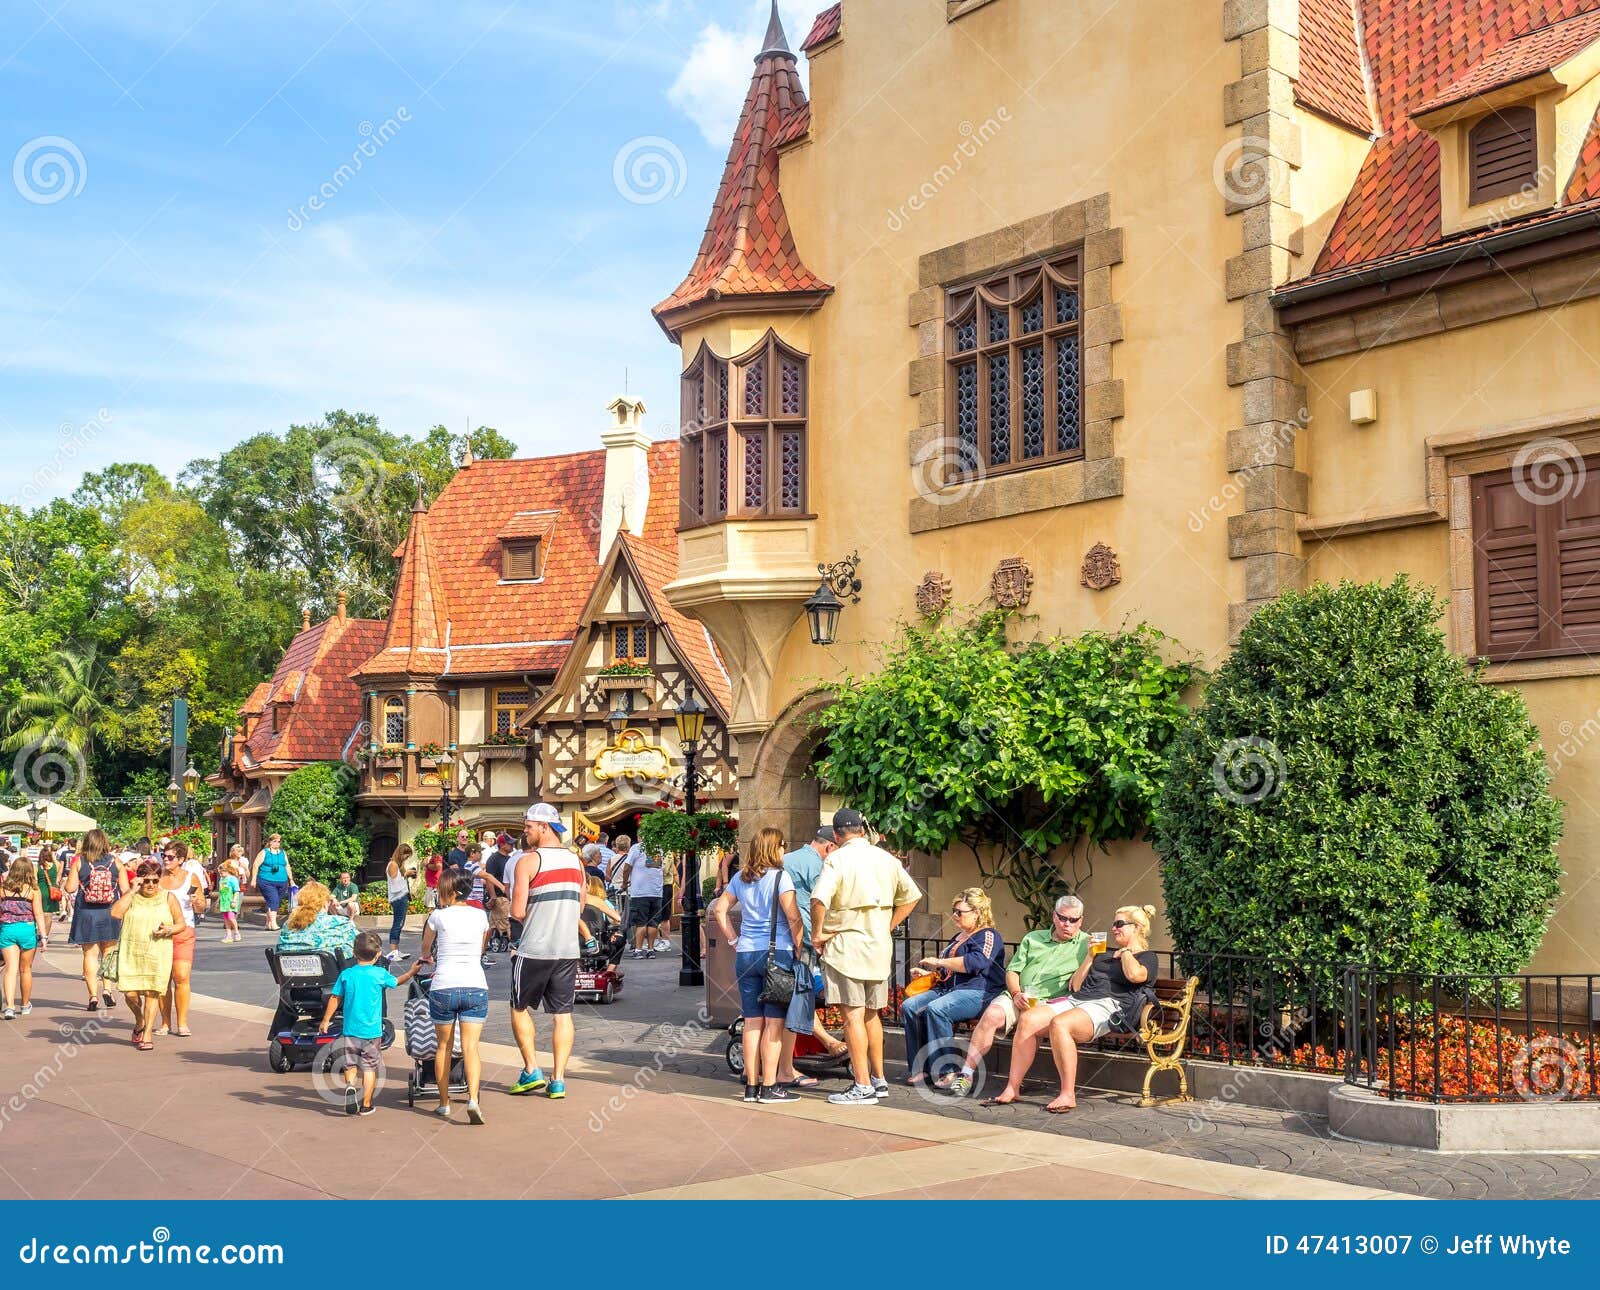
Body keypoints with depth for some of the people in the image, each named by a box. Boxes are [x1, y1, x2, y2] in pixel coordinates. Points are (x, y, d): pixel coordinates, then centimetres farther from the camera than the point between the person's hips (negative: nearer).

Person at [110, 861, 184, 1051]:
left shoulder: (168, 898, 7)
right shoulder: (131, 897, 8)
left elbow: (181, 924, 11)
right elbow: (115, 913, -11)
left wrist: (169, 929, -10)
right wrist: (131, 891, -11)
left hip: (157, 953, -1)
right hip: (131, 951, 1)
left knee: (152, 992, -7)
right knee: (130, 992, -5)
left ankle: (147, 1034, 1)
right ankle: (139, 1022, 26)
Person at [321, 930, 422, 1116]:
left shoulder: (346, 974, -1)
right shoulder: (380, 974, -6)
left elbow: (334, 998, 4)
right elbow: (397, 981, 12)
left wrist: (325, 1021, 15)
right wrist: (411, 972, 28)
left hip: (350, 1030, 1)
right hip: (372, 1031, -1)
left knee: (350, 1065, 13)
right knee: (369, 1068, 8)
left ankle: (350, 1086, -16)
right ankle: (366, 1105, 9)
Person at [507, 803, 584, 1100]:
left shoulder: (529, 861, -9)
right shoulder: (575, 861, 9)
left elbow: (518, 911, -12)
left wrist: (531, 919, 8)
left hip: (534, 950, -5)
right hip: (568, 950, 5)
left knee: (520, 1008, 13)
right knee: (562, 1014, 7)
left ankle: (532, 1071, 7)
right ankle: (558, 1080, 4)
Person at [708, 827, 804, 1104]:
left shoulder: (740, 878, 11)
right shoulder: (780, 876, -7)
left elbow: (719, 909, 14)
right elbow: (793, 917, -14)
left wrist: (735, 939, 15)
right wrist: (801, 950, -7)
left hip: (745, 954, 6)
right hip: (777, 953, -5)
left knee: (752, 1022, 8)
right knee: (774, 1022, -1)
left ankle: (751, 1086, 11)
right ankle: (769, 1087, -1)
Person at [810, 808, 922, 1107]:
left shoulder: (837, 859, -10)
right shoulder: (887, 859, 9)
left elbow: (819, 899, -24)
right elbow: (911, 896, 17)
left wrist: (817, 934, -11)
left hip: (846, 945, -6)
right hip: (880, 947, 6)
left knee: (853, 1015, -4)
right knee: (871, 1013, 17)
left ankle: (863, 1086, -4)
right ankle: (879, 1079, 23)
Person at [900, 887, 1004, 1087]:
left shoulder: (988, 936, -2)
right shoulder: (958, 937, 28)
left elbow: (976, 962, -21)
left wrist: (939, 962, -16)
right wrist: (930, 973, 21)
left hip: (977, 993, -9)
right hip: (947, 988, 9)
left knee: (935, 1009, -34)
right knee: (909, 1007, -14)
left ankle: (946, 1070, -27)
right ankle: (920, 1068, -17)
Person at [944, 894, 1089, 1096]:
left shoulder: (1085, 943, 12)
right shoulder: (1033, 939, 23)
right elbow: (1012, 971, 17)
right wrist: (1016, 994, 1)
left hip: (1048, 1002, -3)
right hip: (1017, 995, 3)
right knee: (992, 1014, -26)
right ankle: (966, 1073, -26)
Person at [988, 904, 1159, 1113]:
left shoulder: (1147, 957, 11)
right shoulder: (1106, 952, 30)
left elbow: (1135, 975, -16)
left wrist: (1126, 950, 2)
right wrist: (1091, 956, 15)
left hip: (1108, 1006, -7)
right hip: (1076, 999, 7)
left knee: (1059, 1024, -36)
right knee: (1027, 1021, -18)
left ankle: (1068, 1095, -31)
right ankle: (1012, 1089, -18)